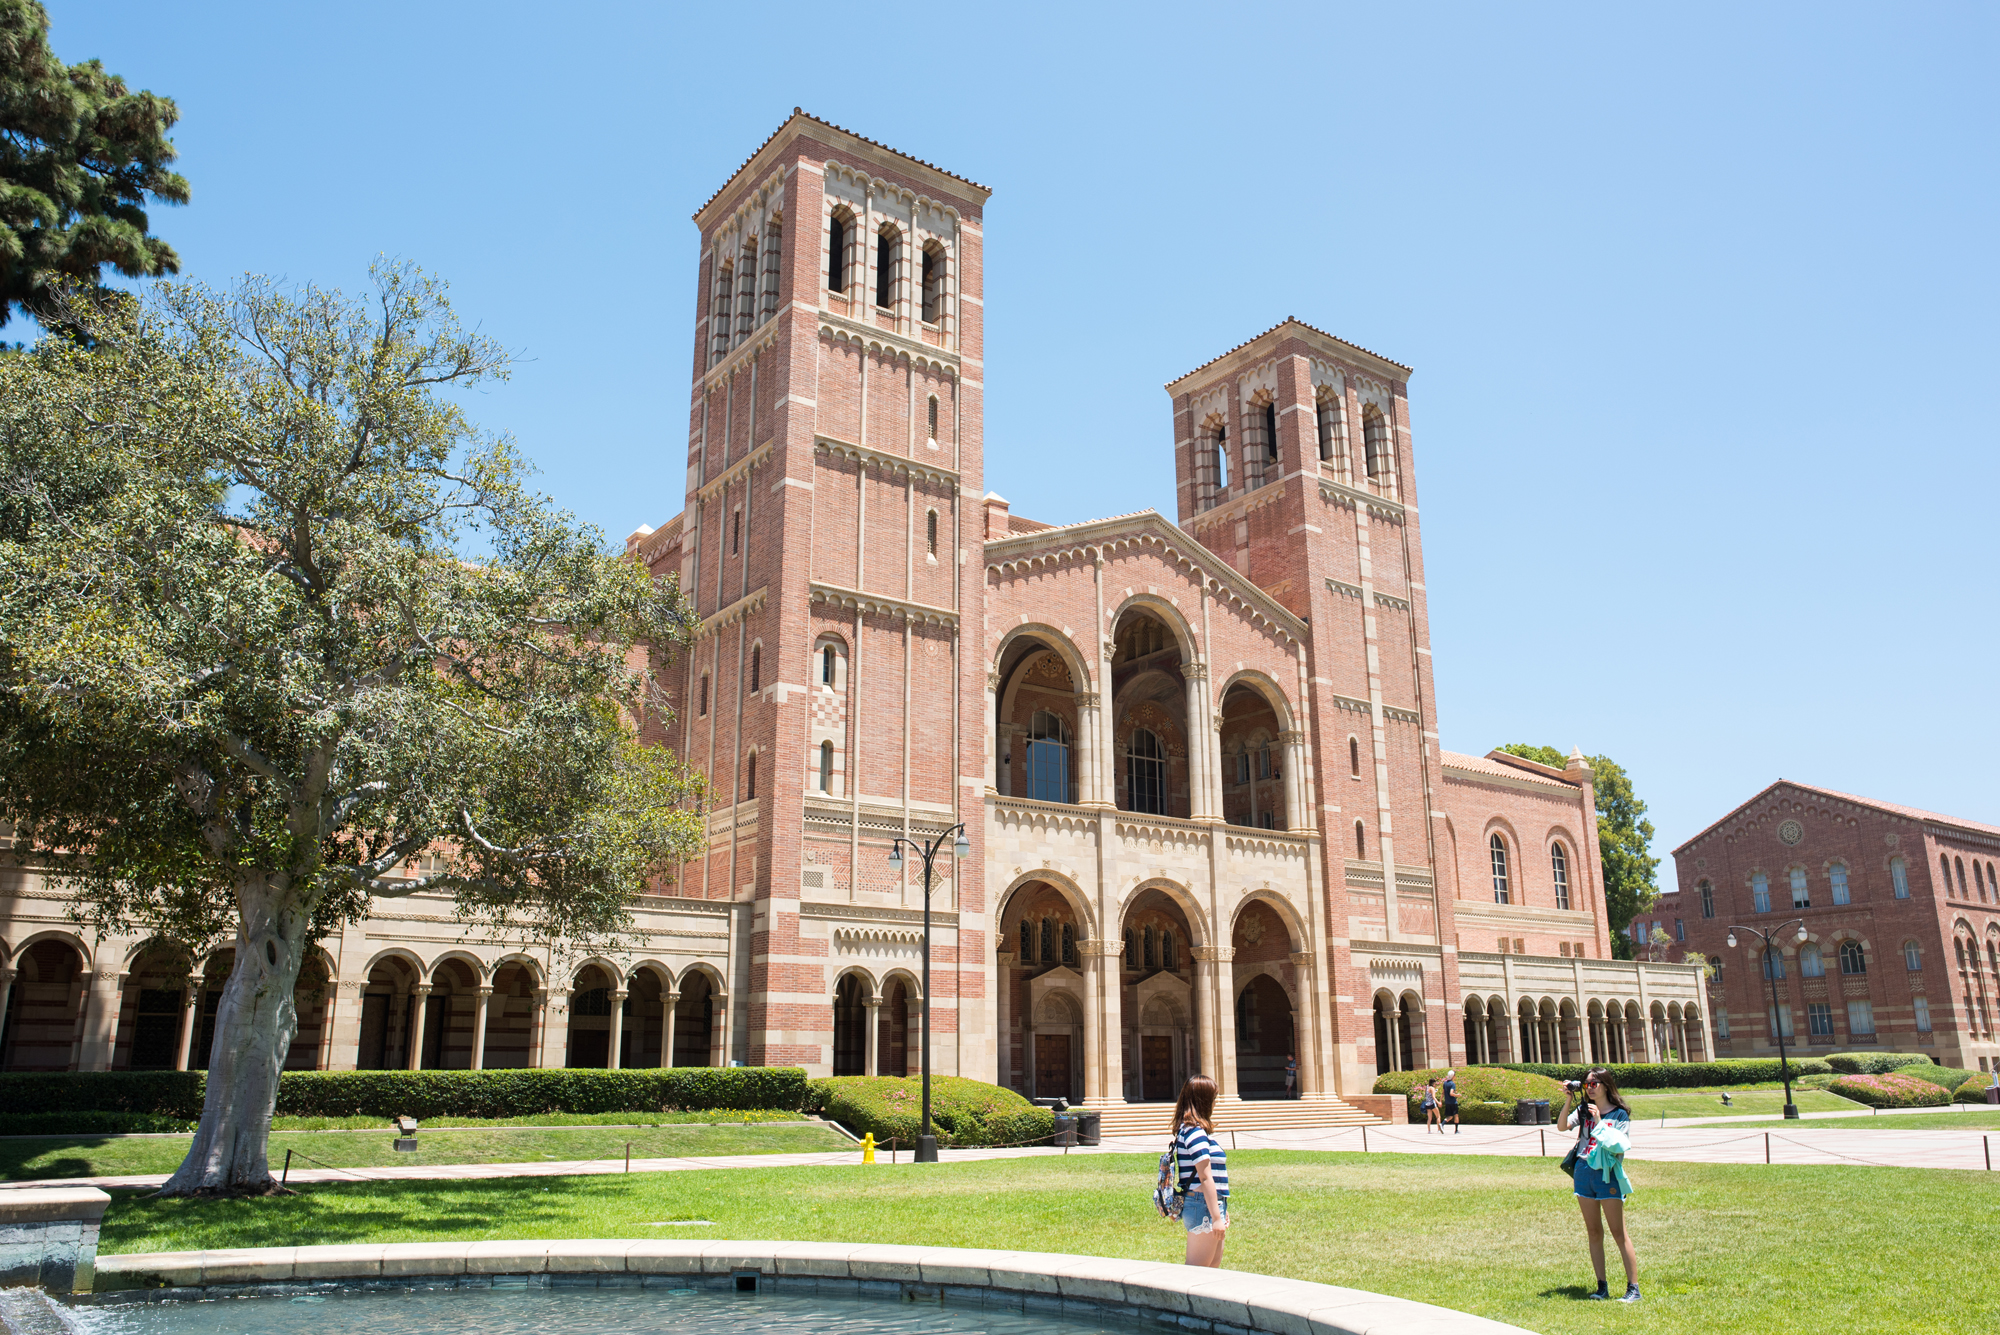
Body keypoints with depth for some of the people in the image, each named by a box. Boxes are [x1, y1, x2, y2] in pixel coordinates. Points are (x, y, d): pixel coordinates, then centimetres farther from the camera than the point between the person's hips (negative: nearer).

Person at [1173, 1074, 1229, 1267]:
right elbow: (1205, 1177, -19)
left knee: (1213, 1266, 14)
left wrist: (1221, 1211, 22)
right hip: (1203, 1207, -10)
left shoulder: (1187, 1129, 14)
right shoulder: (1195, 1131, -16)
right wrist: (1216, 1217, -18)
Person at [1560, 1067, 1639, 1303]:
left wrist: (1599, 1122, -17)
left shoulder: (1619, 1114, -4)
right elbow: (1563, 1126, -4)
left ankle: (1633, 1288, 4)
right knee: (1594, 1233, 9)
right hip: (1583, 1171, 5)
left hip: (1607, 1174, -5)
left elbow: (1618, 1146, -13)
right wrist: (1568, 1101, -11)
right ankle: (1602, 1287, 16)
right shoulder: (1584, 1110, 9)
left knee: (1619, 1233, -2)